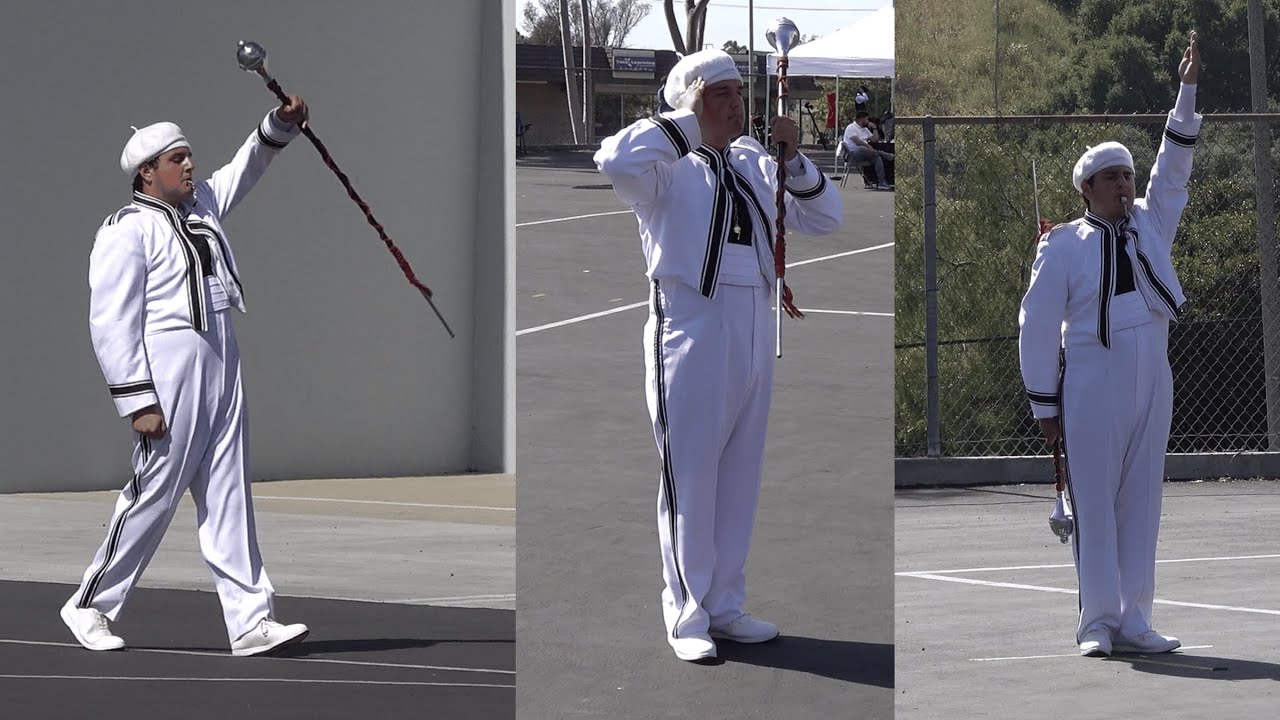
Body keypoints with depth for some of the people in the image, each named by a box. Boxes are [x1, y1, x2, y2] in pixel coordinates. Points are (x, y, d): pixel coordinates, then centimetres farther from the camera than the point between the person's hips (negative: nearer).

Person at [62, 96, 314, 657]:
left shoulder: (202, 203, 16)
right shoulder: (127, 231, -9)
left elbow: (246, 167, 30)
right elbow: (111, 322, -14)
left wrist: (282, 124, 10)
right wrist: (137, 401, -18)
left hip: (221, 367, 8)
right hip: (168, 371, -8)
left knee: (227, 495, 4)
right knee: (154, 494, -4)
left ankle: (249, 621, 1)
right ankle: (90, 606, 12)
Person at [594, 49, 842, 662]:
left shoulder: (755, 165, 15)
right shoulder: (668, 167, -4)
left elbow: (823, 218, 16)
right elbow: (615, 161, -25)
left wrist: (793, 160, 1)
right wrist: (690, 122, -16)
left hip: (754, 330, 6)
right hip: (690, 329, -6)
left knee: (740, 474, 12)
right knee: (690, 476, 0)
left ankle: (725, 607, 22)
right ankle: (686, 618, 7)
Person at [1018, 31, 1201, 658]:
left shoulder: (1150, 226, 12)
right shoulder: (1064, 247, -1)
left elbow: (1173, 167, 9)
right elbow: (1037, 325, -1)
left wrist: (1187, 92, 0)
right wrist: (1044, 403, -2)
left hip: (1152, 383, 5)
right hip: (1092, 387, -5)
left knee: (1141, 501, 5)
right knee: (1095, 504, -4)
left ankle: (1133, 619, 8)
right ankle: (1098, 622, 1)